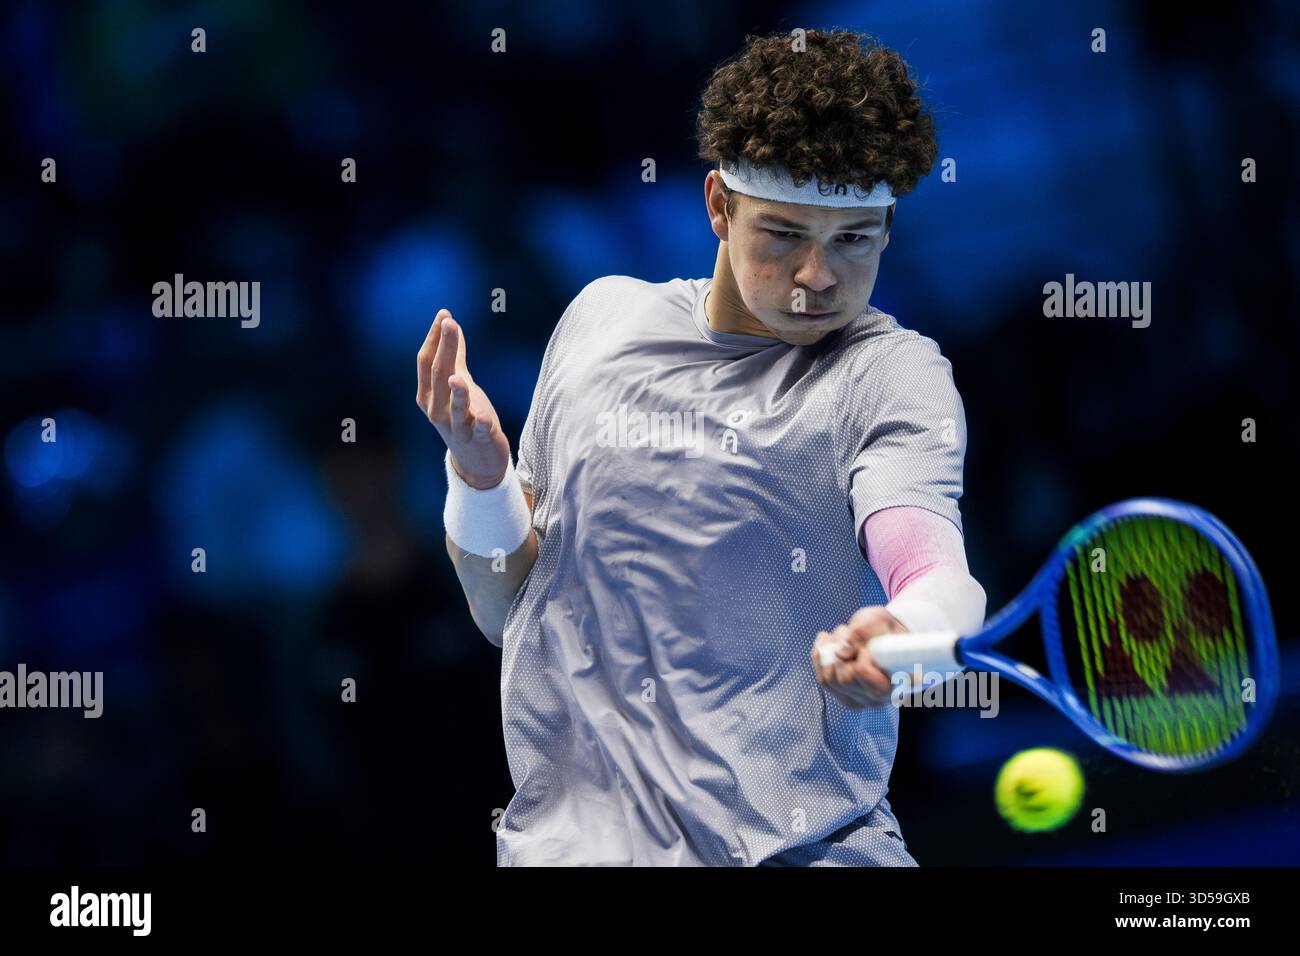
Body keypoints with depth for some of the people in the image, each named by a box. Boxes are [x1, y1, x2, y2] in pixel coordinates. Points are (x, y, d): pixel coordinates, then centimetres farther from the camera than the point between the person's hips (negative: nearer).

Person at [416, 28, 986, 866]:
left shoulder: (891, 373, -3)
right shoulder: (603, 319, 10)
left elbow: (933, 563, -24)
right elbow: (506, 610, 15)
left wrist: (902, 639, -46)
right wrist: (479, 474, -4)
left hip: (803, 843, -3)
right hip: (574, 835, 3)